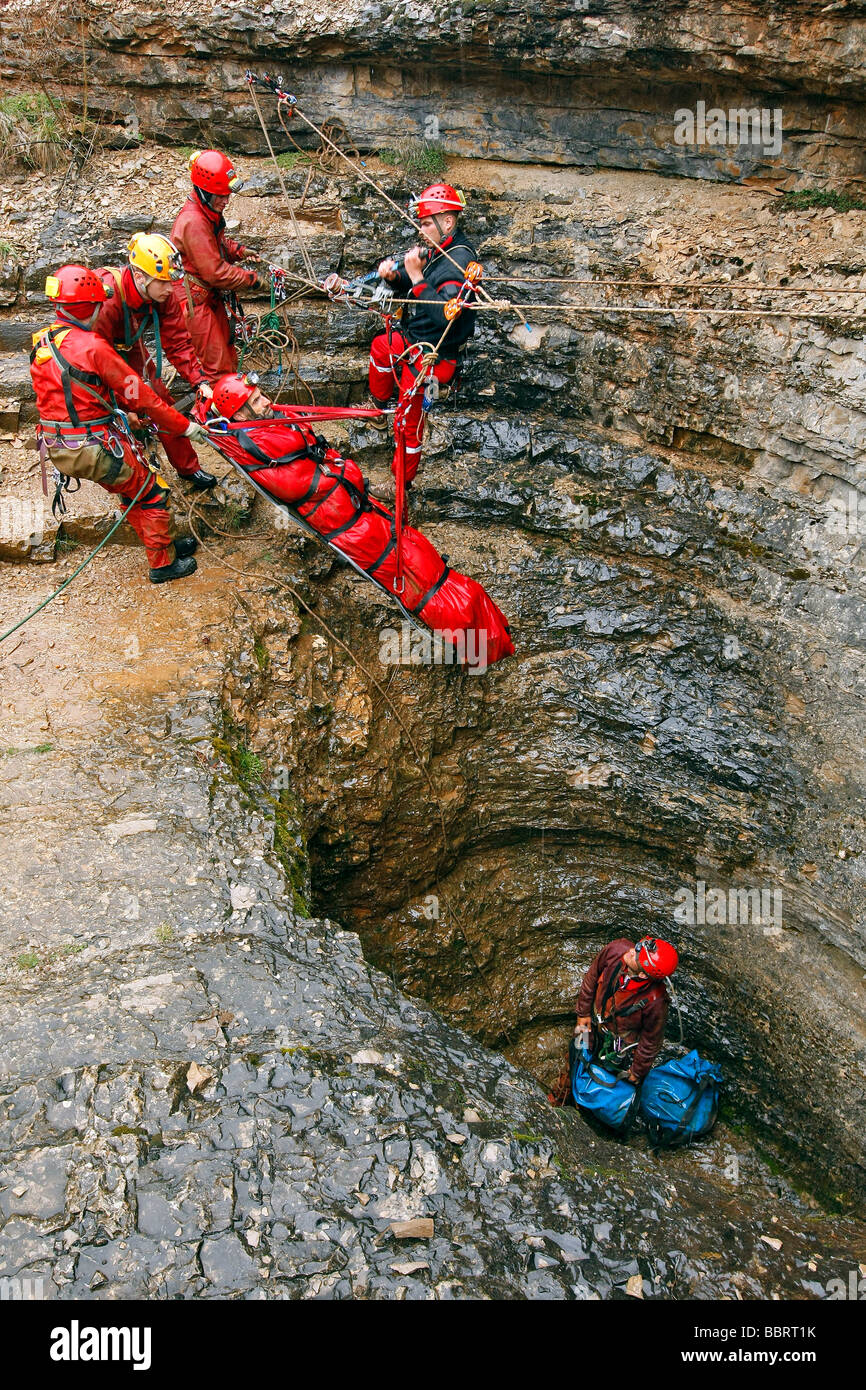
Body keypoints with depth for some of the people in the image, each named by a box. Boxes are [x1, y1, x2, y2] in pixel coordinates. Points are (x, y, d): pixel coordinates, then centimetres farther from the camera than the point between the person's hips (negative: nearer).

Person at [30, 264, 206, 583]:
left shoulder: (42, 343, 6)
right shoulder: (93, 347, -21)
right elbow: (141, 396, -16)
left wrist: (120, 412, 25)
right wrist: (185, 426, -7)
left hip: (56, 447, 8)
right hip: (94, 449, -8)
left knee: (132, 488, 25)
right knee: (152, 493, 11)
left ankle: (162, 545, 37)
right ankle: (164, 563, 21)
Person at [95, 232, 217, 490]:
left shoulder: (162, 295, -22)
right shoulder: (106, 298, -40)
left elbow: (177, 341, -15)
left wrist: (200, 382, -27)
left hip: (129, 347, 5)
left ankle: (188, 468, 16)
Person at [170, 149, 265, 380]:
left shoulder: (210, 211, 5)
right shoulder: (193, 222, -26)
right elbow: (215, 272, -27)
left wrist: (240, 251, 7)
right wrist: (251, 279, -19)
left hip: (210, 296, 10)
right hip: (194, 300, -10)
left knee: (228, 358, 16)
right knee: (218, 369, -7)